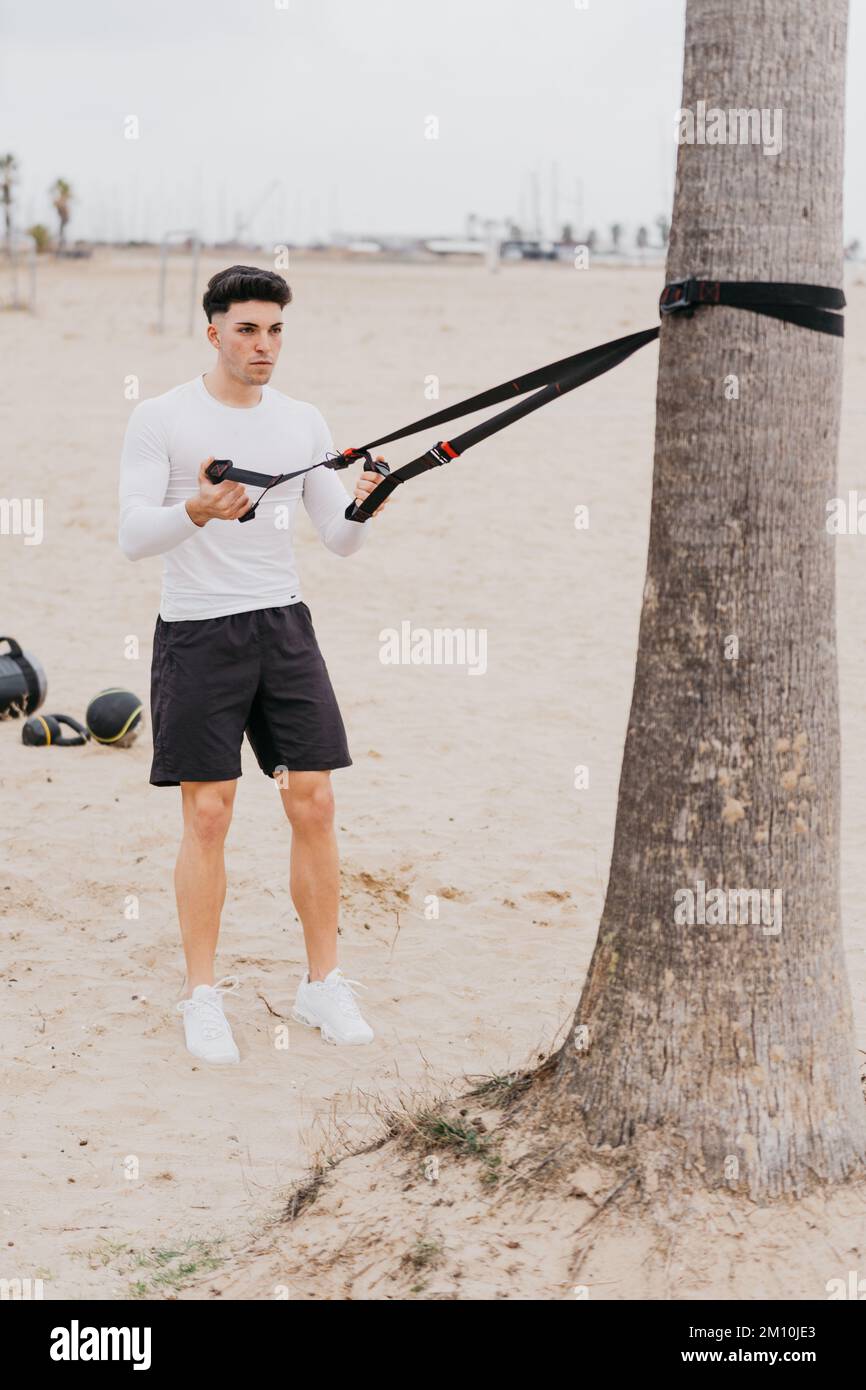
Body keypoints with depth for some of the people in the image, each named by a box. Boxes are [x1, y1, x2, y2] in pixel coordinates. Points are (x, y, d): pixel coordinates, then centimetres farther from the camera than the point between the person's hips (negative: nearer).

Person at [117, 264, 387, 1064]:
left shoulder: (302, 423, 9)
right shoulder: (161, 419, -3)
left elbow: (339, 542, 9)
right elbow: (134, 536, -11)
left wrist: (362, 509, -13)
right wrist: (195, 511, -30)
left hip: (284, 627, 4)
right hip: (196, 633, -4)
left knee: (313, 802, 1)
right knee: (208, 814, -3)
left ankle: (323, 984, 13)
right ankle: (204, 998, 7)